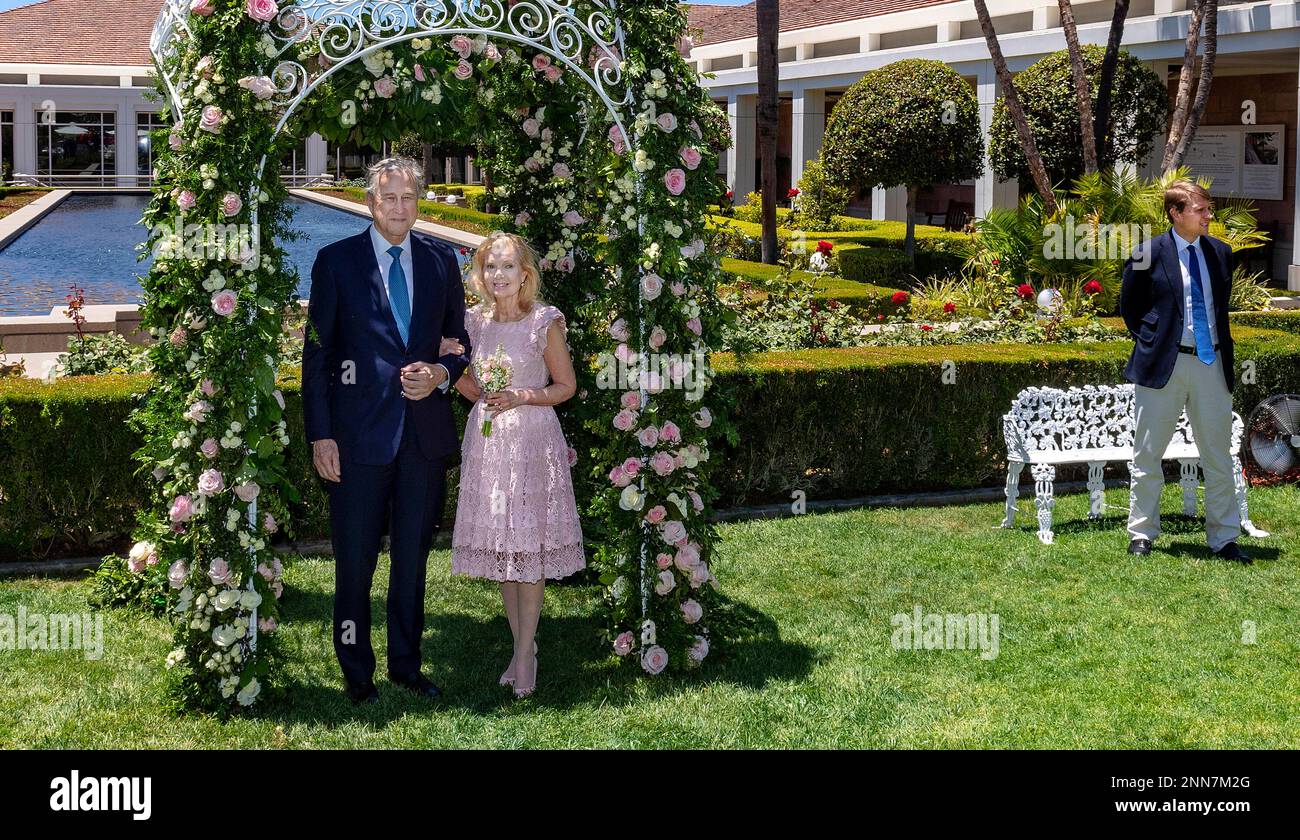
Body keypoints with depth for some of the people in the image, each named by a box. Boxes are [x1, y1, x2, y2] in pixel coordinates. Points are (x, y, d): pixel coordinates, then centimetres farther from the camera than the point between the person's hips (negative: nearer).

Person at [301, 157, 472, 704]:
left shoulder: (441, 260, 7)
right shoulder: (337, 261, -2)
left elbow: (461, 341, 14)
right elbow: (316, 353, -3)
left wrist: (441, 373, -8)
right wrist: (320, 434, -8)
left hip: (426, 432, 3)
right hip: (359, 432, -3)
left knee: (413, 556, 14)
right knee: (355, 561, 5)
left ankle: (406, 665, 28)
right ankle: (357, 673, 20)